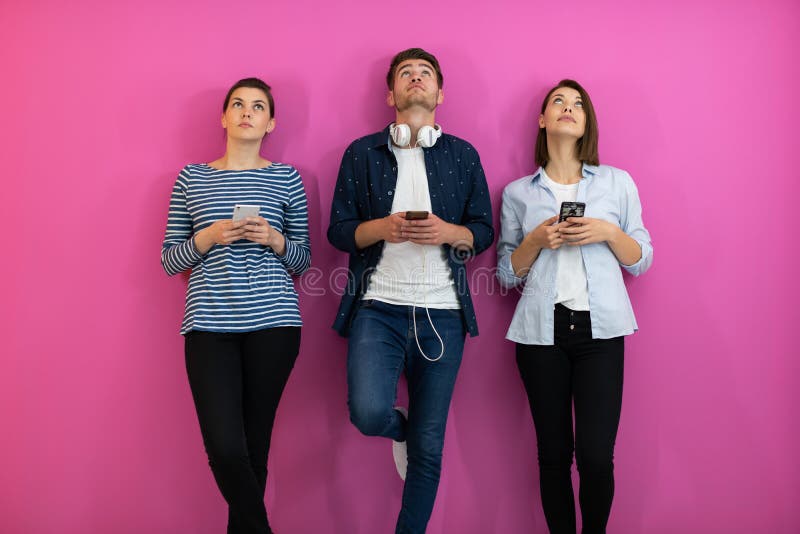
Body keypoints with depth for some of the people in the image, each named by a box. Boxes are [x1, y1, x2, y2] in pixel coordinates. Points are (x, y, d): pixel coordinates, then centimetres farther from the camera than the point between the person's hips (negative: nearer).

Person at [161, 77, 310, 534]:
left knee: (254, 446, 4)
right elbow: (169, 260, 10)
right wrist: (209, 236, -8)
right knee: (225, 449, -8)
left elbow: (304, 260, 12)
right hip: (209, 325, 0)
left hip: (273, 324, 0)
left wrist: (275, 240, -8)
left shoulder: (286, 178, 9)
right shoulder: (191, 178, 11)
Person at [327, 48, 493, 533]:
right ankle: (401, 429, 17)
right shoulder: (362, 153, 8)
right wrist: (383, 227, -14)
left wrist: (448, 232, -11)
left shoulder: (463, 155, 11)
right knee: (370, 413, -21)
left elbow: (484, 232, 10)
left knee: (429, 448, 4)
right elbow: (339, 230, 6)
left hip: (441, 313, 1)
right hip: (378, 305, -1)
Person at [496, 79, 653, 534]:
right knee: (554, 453, 5)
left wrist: (609, 232, -8)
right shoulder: (518, 193, 10)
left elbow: (641, 261, 11)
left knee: (596, 454, -5)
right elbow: (507, 274, 9)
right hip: (541, 330, 0)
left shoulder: (618, 182, 10)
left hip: (600, 329, 0)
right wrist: (537, 240, -8)